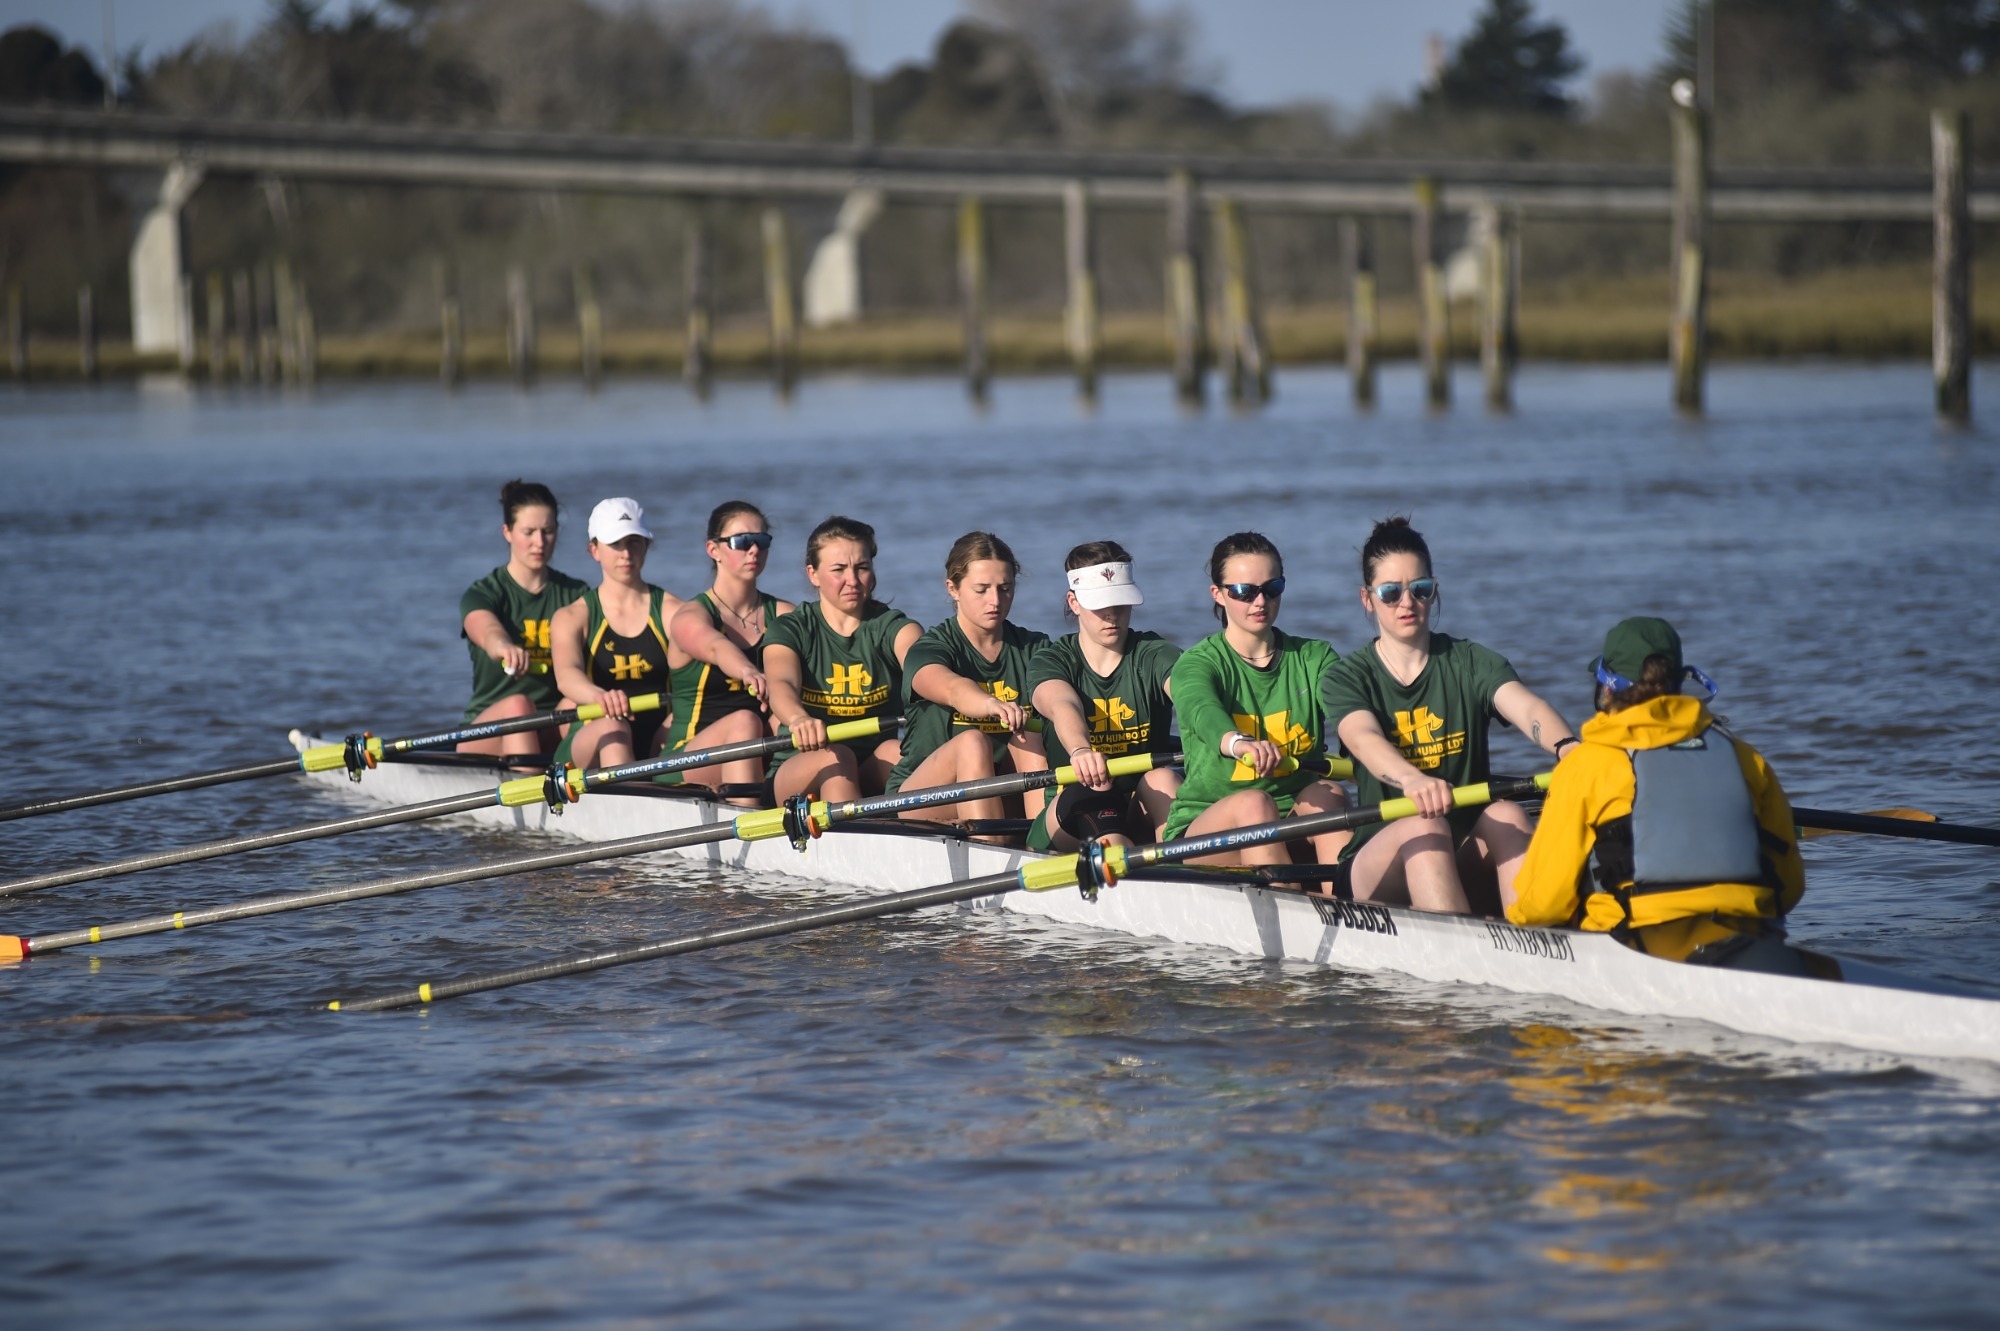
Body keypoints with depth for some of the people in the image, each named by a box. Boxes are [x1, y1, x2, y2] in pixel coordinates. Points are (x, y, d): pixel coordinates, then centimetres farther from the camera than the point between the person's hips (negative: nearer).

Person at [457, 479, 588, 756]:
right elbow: (487, 631, -23)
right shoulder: (482, 594, 1)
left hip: (555, 734, 2)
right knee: (517, 705, -34)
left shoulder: (574, 594, 12)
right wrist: (505, 647, -49)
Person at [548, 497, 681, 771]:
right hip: (587, 748, -1)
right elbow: (567, 673, -15)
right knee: (611, 728, -34)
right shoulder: (572, 617, 6)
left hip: (657, 748, 2)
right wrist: (600, 696, -41)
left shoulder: (670, 610, 10)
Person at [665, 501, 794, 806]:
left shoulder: (782, 614, 13)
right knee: (743, 721, -34)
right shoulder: (691, 617, -1)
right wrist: (748, 673, -49)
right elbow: (716, 647, -26)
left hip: (762, 757, 3)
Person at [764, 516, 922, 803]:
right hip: (799, 770, -1)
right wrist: (798, 719, -47)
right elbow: (781, 685, -20)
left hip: (874, 775, 1)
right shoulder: (791, 631, 3)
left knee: (897, 752, -29)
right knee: (835, 758, -32)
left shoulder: (892, 627, 6)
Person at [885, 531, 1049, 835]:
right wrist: (993, 705, -54)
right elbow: (951, 689, -31)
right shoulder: (929, 648, -7)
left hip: (1002, 801, 3)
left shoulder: (1033, 648, 8)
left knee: (1029, 742, -24)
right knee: (972, 742, -31)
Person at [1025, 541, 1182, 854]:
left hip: (1143, 817, 1)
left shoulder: (1153, 655, 4)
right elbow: (1062, 706, -22)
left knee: (1162, 780, -30)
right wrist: (1080, 750, -48)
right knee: (1087, 795, -33)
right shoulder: (1050, 661, 3)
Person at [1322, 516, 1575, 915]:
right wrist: (1412, 780, -46)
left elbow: (1526, 708, -15)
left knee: (1507, 814, -28)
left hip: (1467, 866, 2)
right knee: (1422, 826, -32)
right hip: (1376, 865, -2)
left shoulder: (1471, 663, 7)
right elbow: (1365, 739, -22)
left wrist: (1567, 747, -40)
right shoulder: (1349, 677, 1)